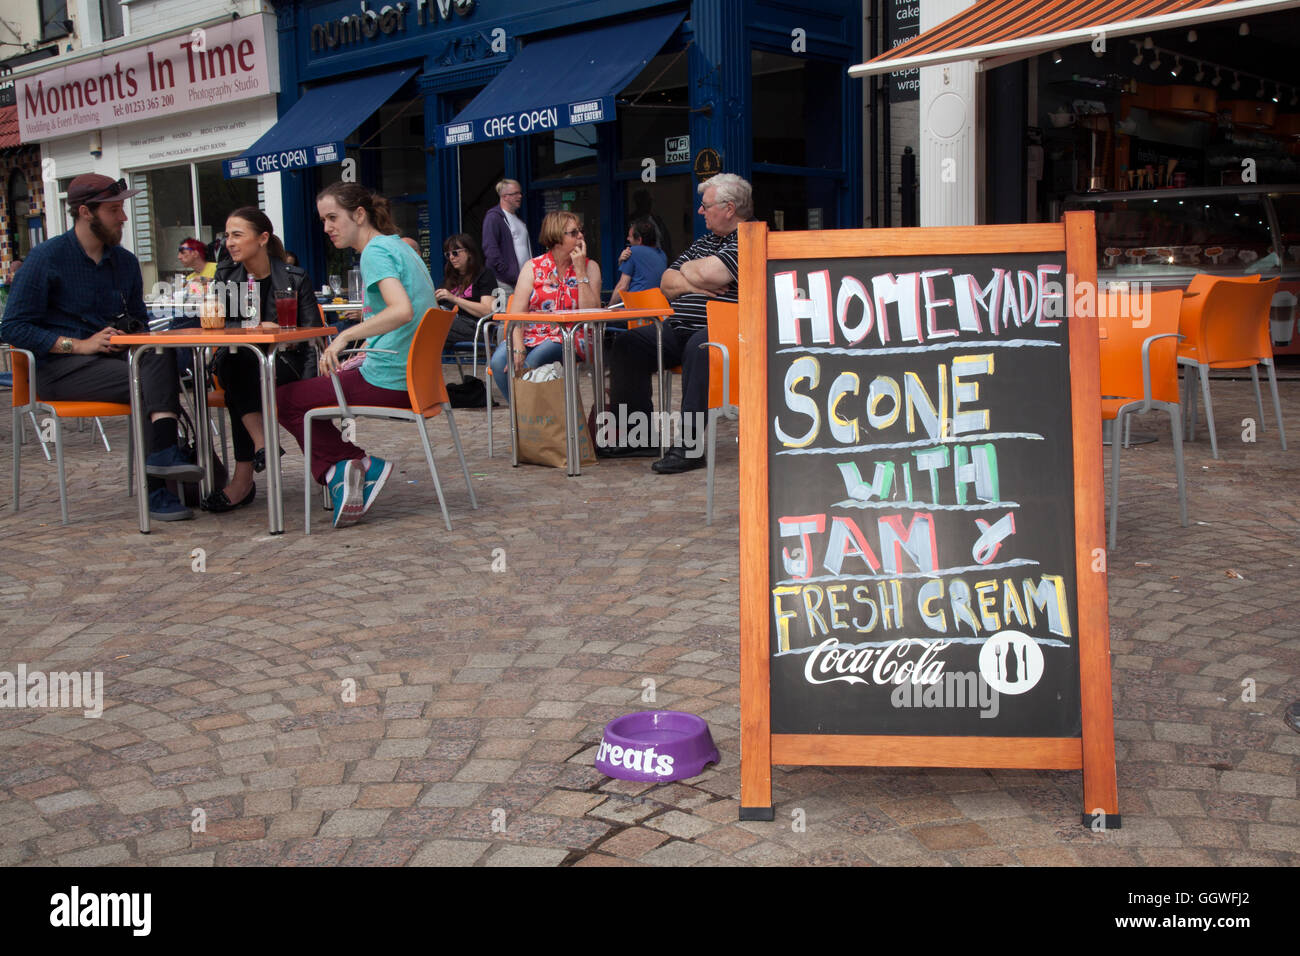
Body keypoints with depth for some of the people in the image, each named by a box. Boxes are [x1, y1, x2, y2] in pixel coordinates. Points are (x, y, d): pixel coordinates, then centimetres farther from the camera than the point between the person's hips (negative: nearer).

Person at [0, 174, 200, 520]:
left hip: (110, 356, 5)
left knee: (160, 353, -30)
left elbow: (139, 321, 25)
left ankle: (163, 452, -46)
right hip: (59, 367, -5)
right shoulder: (47, 257, -3)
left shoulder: (125, 261, 14)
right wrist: (80, 345, -17)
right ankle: (155, 488, -32)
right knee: (147, 384, -29)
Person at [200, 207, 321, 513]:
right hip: (239, 360, 2)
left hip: (285, 362, -2)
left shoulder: (295, 278, 3)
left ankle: (243, 478, -33)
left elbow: (311, 330, -2)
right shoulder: (226, 276, 12)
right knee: (230, 361, -34)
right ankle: (261, 442, -42)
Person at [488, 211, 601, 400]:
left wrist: (580, 271, -10)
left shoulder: (589, 267, 6)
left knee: (531, 363, -33)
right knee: (500, 361, -28)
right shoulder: (533, 267, 6)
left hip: (567, 340, -2)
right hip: (531, 336, 2)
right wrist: (518, 349, -22)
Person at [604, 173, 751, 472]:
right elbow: (666, 282, 21)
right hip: (679, 329, 9)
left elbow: (710, 273, -21)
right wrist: (691, 283, -2)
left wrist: (687, 269, 2)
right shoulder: (704, 241, 24)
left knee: (699, 347, -39)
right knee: (627, 345, -5)